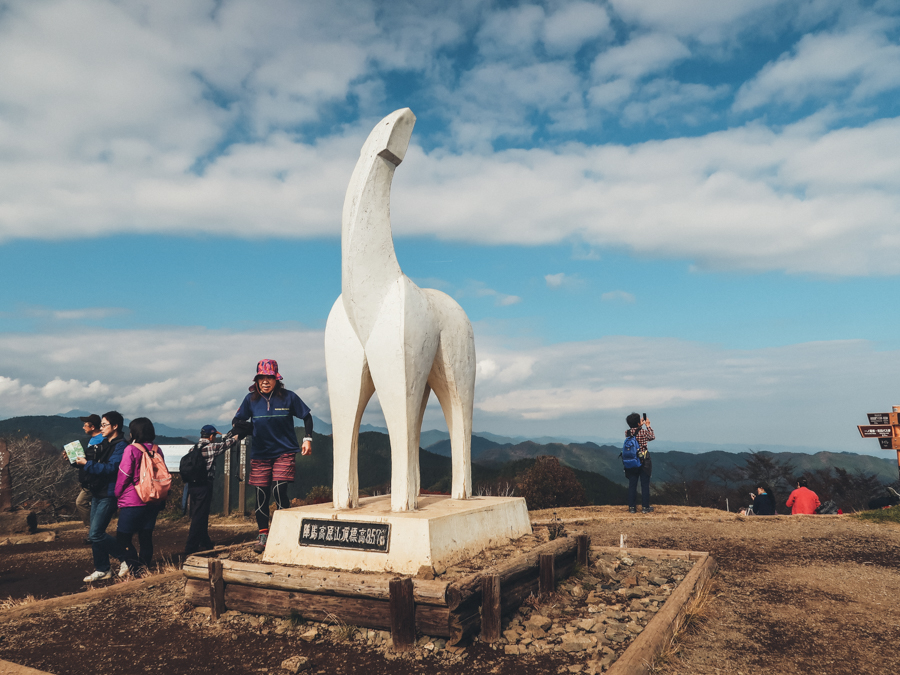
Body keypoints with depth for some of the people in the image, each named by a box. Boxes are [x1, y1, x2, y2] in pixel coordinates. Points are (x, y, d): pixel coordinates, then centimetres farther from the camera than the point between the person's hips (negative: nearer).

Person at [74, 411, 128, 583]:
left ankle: (126, 556, 4)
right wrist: (78, 460, 7)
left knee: (95, 534, -11)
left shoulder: (121, 446, -15)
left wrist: (86, 463, -22)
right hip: (97, 494, 9)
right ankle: (102, 570, 21)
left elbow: (110, 468, -26)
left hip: (108, 496, -9)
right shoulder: (103, 444, 14)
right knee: (94, 534, 12)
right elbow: (95, 464, 21)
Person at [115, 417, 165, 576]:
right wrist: (162, 502, 18)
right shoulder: (157, 450, 4)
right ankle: (144, 567, 16)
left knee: (123, 538, 2)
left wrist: (118, 495, 7)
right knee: (146, 537, 13)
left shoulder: (131, 449, -11)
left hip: (133, 502, -6)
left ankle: (135, 568, -8)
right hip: (153, 502, 6)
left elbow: (124, 475, -9)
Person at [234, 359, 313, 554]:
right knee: (261, 494, 3)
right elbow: (238, 420, 11)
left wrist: (308, 438, -1)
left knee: (279, 491, -13)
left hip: (284, 452, -2)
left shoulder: (288, 397, -4)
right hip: (260, 453, 2)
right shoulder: (251, 399, 1)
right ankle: (263, 534, 19)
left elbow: (306, 416, 6)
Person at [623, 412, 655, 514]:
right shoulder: (643, 432, -12)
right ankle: (645, 507, 10)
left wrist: (641, 425, 22)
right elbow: (652, 437, 9)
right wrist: (648, 426, 16)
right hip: (643, 462, -3)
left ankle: (632, 507, 11)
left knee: (632, 485, 8)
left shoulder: (627, 433, -1)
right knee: (645, 485, 6)